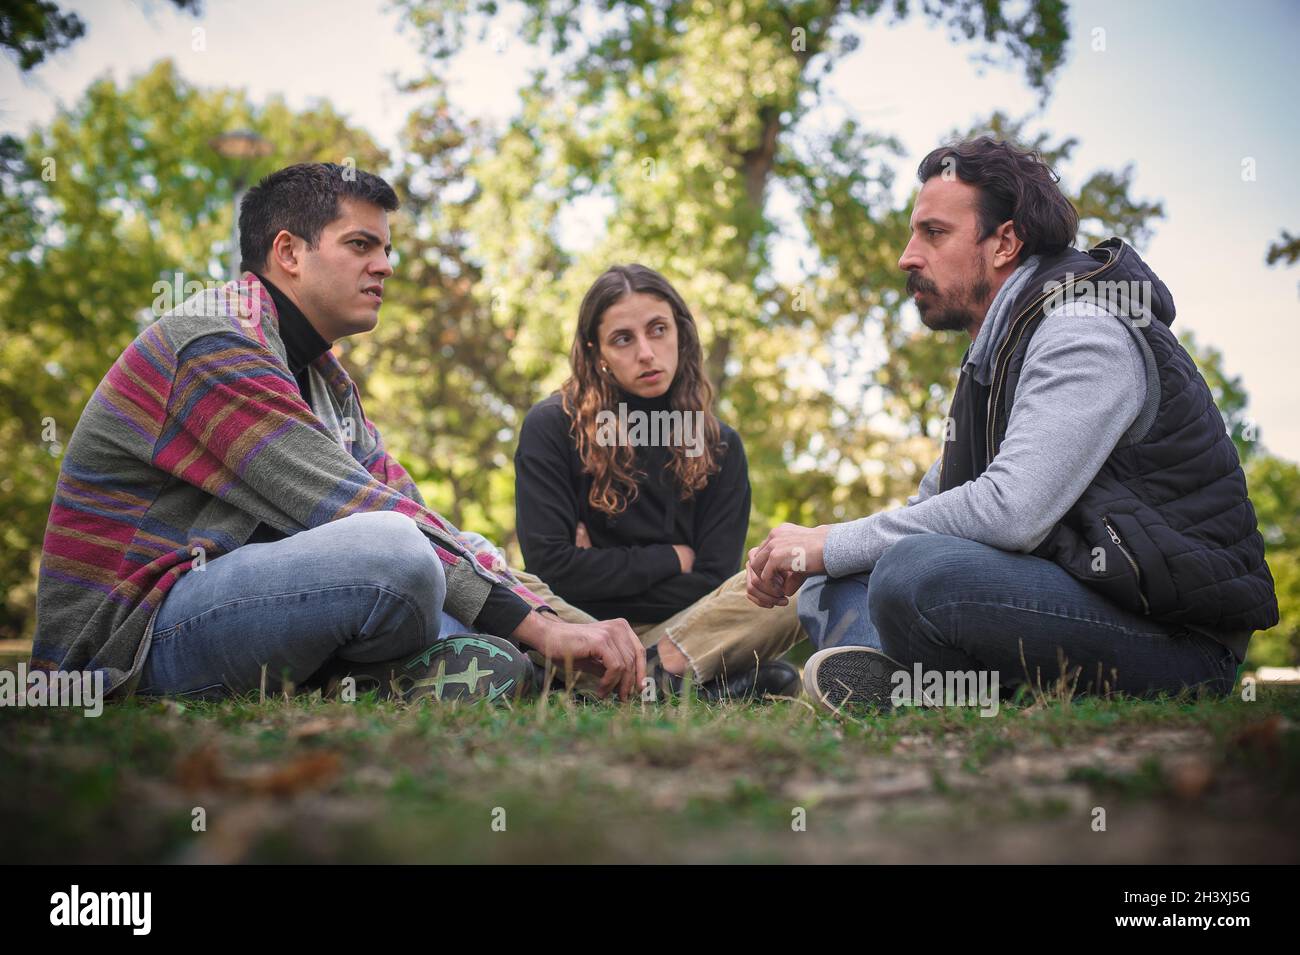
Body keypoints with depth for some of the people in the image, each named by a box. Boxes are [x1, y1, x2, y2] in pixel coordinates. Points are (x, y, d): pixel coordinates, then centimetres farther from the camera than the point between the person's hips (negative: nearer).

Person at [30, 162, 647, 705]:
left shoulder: (324, 378, 18)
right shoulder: (214, 345, -14)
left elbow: (402, 499, 8)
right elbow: (352, 507, -22)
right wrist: (539, 623, -24)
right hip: (129, 643, -9)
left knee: (492, 662, -3)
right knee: (388, 548, -32)